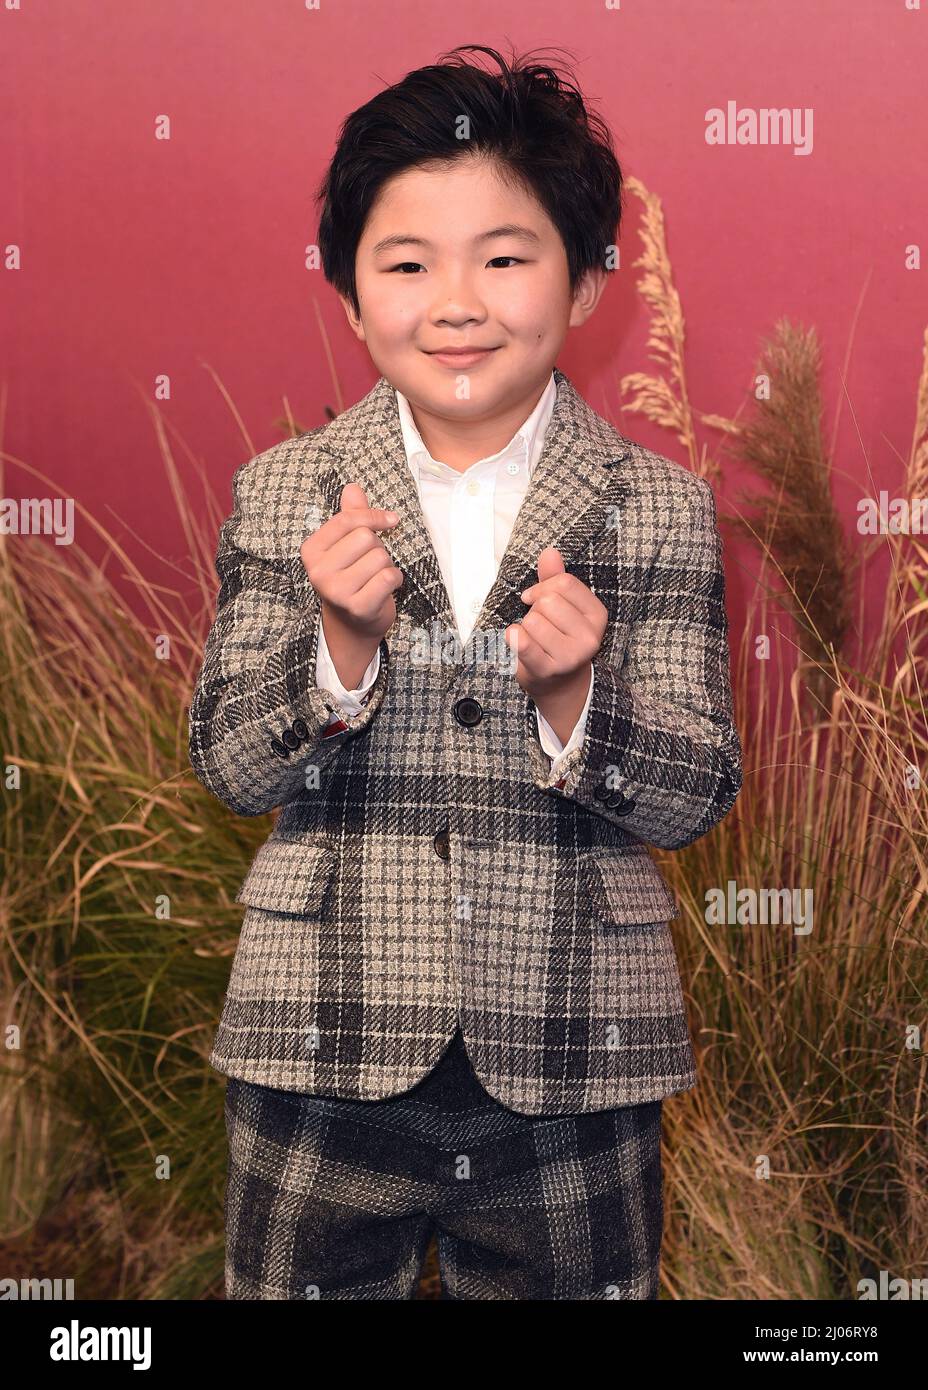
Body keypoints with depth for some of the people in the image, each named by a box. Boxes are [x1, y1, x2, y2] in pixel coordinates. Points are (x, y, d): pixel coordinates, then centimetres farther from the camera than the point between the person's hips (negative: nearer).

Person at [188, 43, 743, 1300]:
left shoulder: (661, 511, -4)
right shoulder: (282, 496, -2)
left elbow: (696, 798, -5)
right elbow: (229, 770, -3)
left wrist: (571, 694, -23)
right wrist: (344, 643, -20)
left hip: (570, 1070, 0)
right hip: (325, 1060, 1)